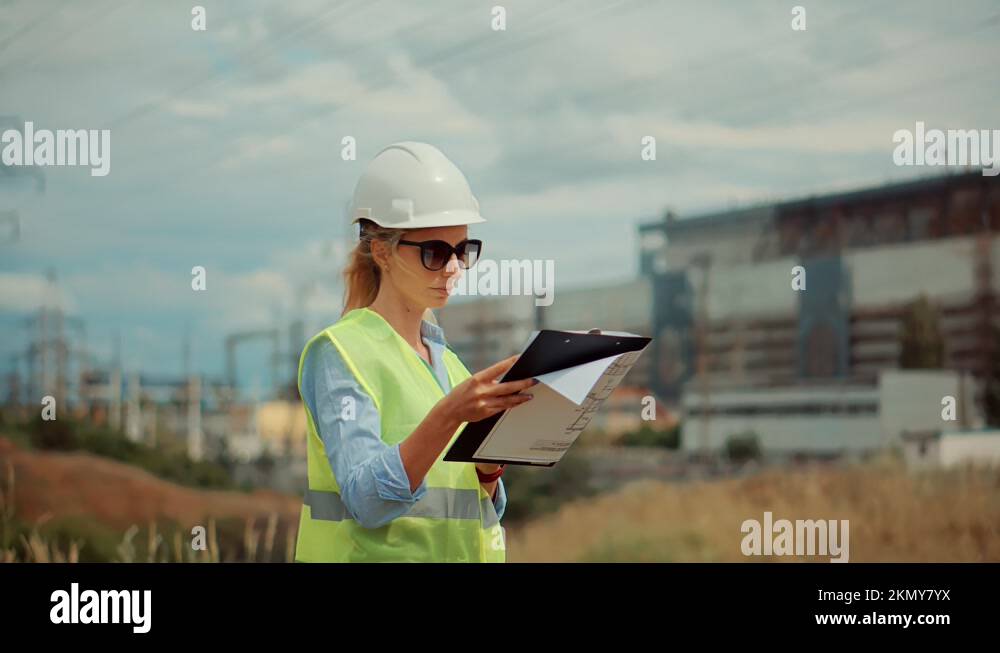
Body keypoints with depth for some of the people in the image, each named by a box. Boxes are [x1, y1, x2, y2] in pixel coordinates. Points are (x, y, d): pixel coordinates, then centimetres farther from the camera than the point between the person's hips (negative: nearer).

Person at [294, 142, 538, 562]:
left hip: (461, 554, 4)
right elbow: (367, 499, -17)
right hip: (373, 555, -4)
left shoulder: (448, 362, 12)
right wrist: (448, 416, -28)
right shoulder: (337, 352, -6)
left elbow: (480, 514, 13)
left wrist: (489, 465, -6)